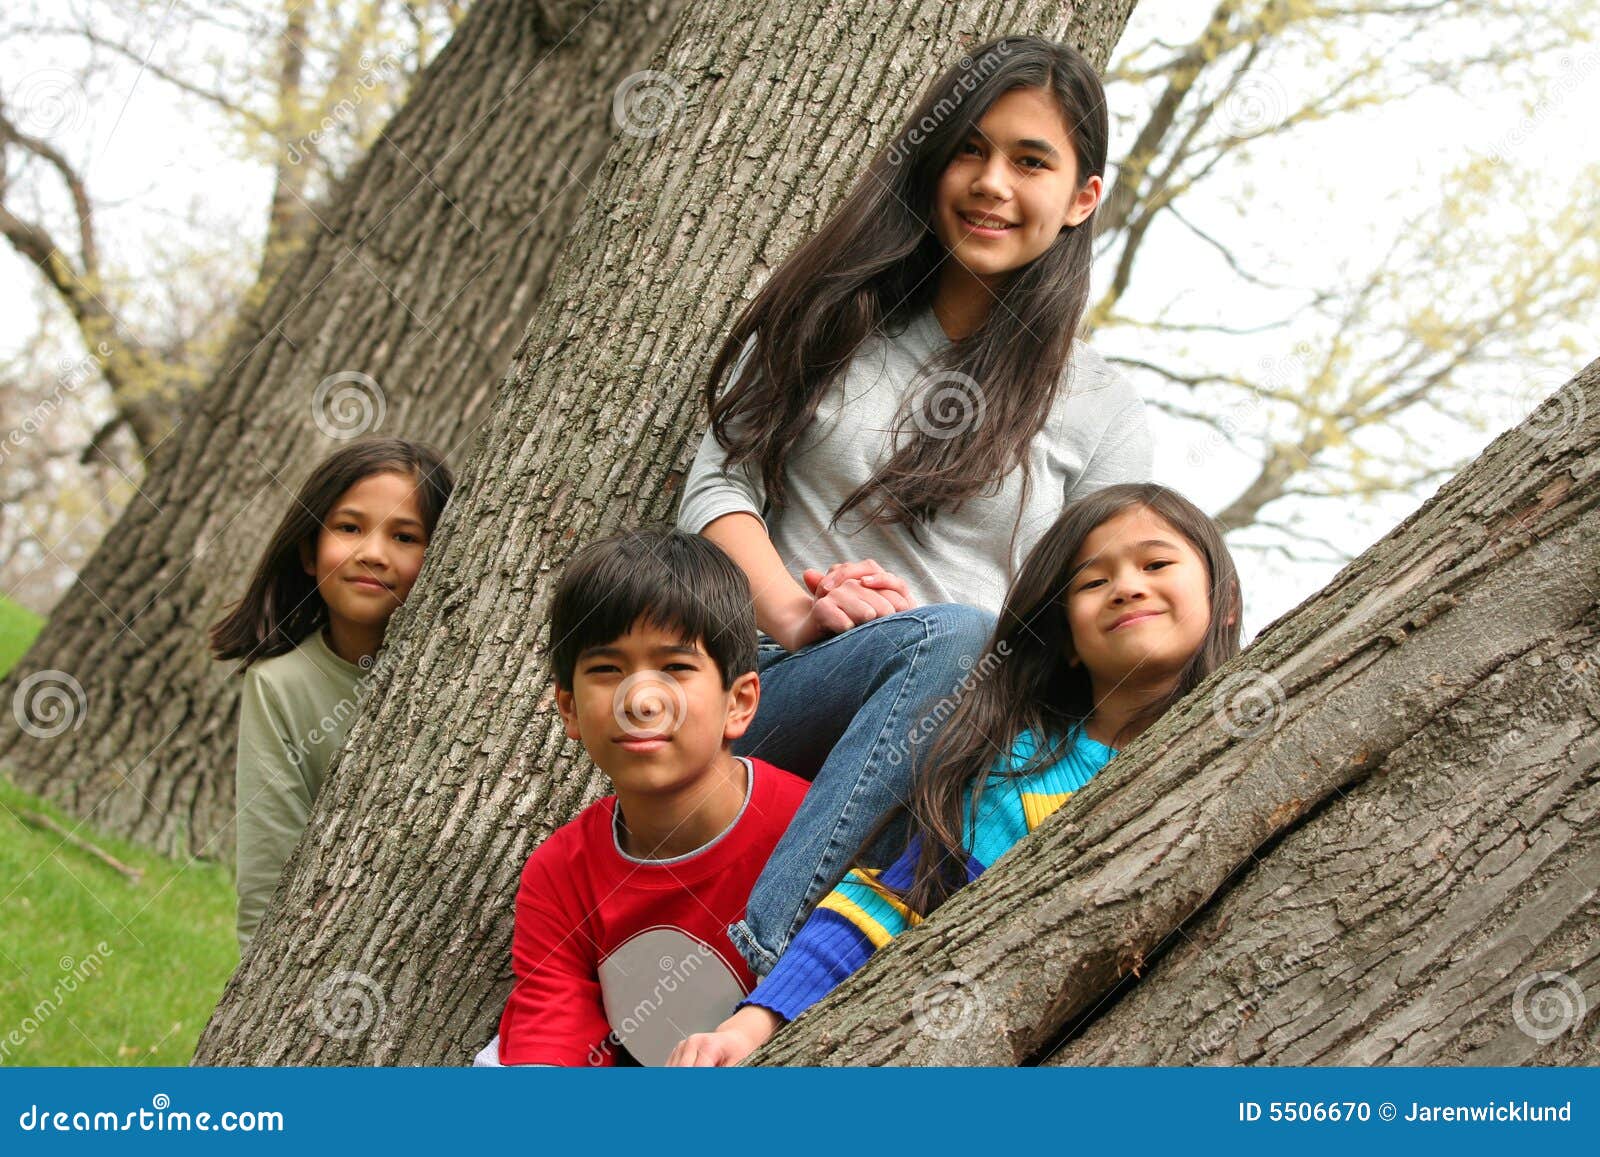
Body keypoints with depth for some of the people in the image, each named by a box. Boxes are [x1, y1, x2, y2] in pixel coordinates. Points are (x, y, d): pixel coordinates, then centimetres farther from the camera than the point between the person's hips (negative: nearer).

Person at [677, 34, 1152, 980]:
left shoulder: (1101, 410, 14)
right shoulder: (835, 319, 17)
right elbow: (721, 482, 7)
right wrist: (792, 612, -13)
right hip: (773, 702, 0)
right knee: (954, 634, -34)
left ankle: (741, 958, -43)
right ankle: (751, 969, -42)